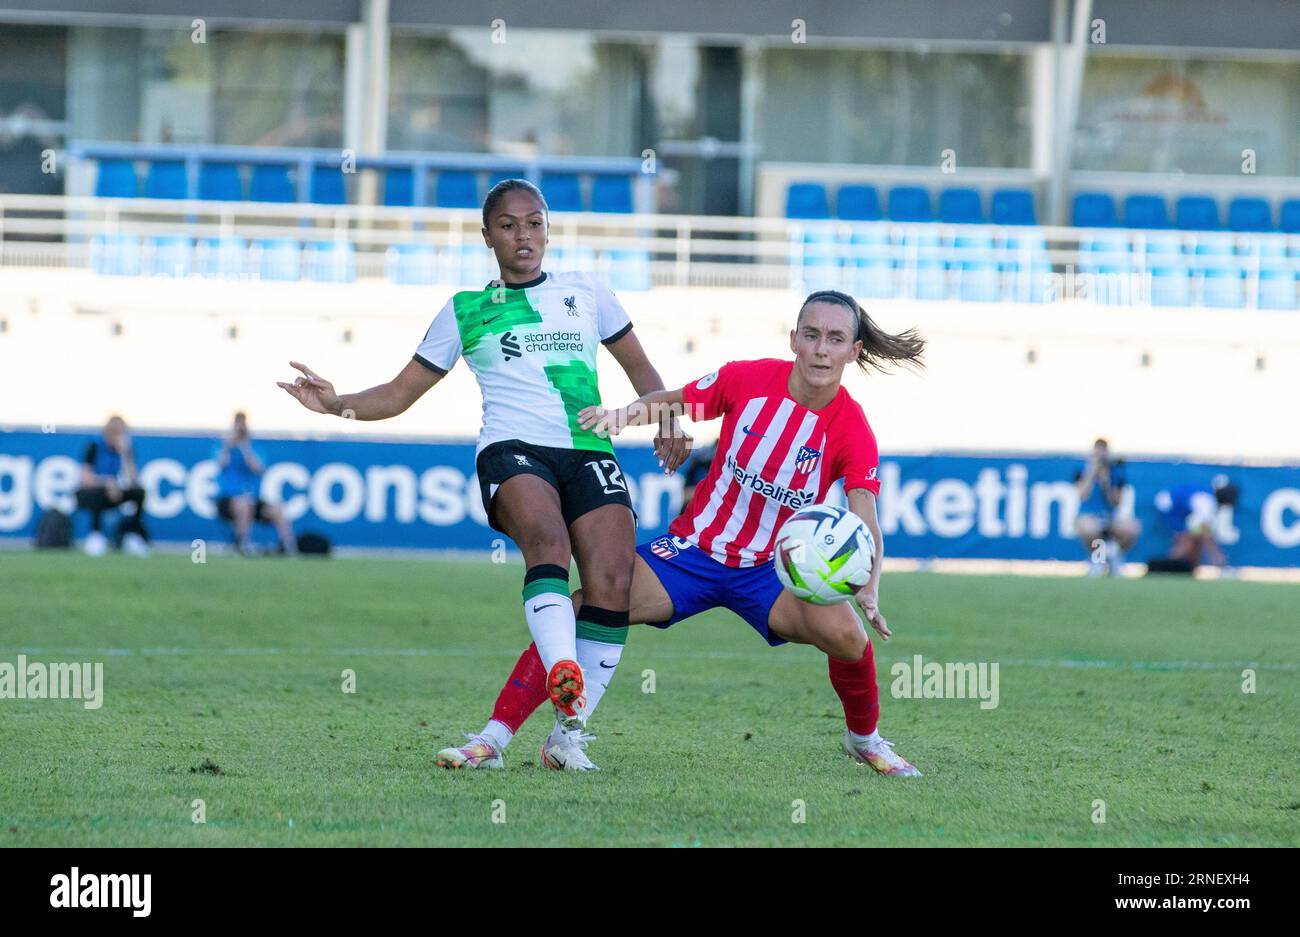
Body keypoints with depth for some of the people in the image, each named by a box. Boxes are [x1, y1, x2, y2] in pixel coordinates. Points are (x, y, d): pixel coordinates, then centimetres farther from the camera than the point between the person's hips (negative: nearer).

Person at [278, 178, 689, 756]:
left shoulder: (585, 293, 20)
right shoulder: (465, 311, 16)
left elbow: (639, 368, 28)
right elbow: (400, 394, 17)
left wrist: (665, 419, 9)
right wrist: (337, 405, -1)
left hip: (589, 452, 2)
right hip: (512, 449, -2)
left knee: (613, 584, -19)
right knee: (547, 541, -35)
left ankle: (568, 732, -10)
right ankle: (564, 678, -55)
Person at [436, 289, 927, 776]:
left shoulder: (852, 429, -14)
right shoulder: (749, 379, -11)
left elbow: (864, 519, -22)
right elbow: (670, 402, 5)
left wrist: (870, 587, -41)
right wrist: (623, 413, -17)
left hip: (769, 571, -1)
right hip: (693, 550, 1)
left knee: (846, 634, -28)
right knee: (582, 609, -19)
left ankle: (864, 739, 6)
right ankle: (492, 741, -13)